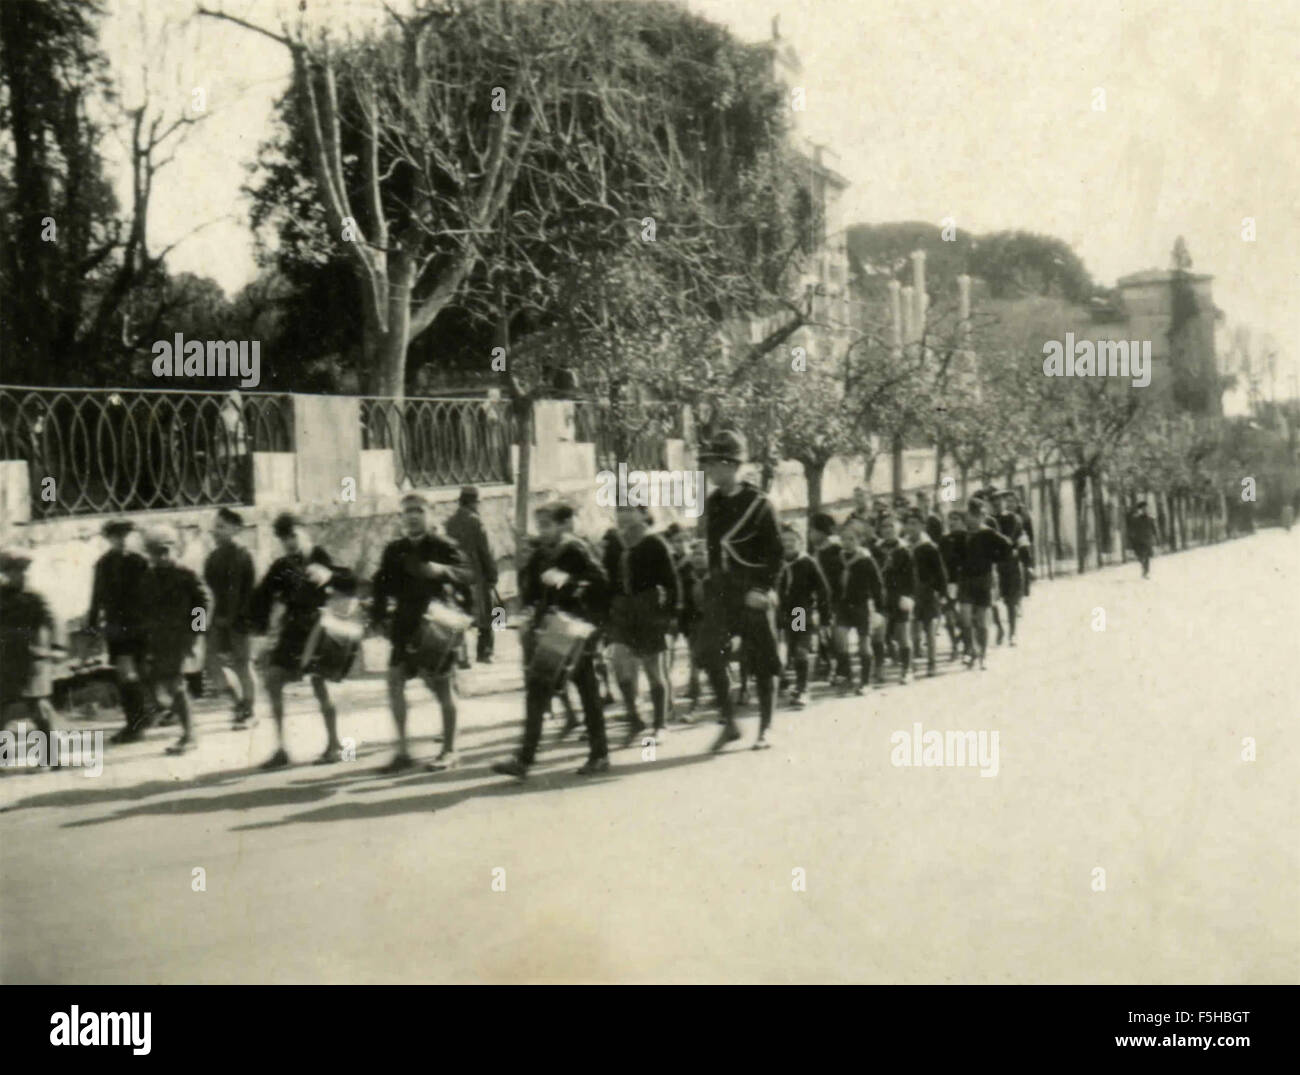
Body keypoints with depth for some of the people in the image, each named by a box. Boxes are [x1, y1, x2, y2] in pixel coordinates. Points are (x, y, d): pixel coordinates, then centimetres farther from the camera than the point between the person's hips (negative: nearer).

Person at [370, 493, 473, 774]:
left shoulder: (443, 547, -3)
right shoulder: (394, 551, 9)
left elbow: (469, 576, -15)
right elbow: (381, 584, 13)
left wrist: (443, 570, -32)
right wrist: (378, 616, 1)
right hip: (405, 625, 4)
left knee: (443, 687, 1)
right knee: (394, 682, -4)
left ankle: (449, 751, 13)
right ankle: (402, 750, 5)